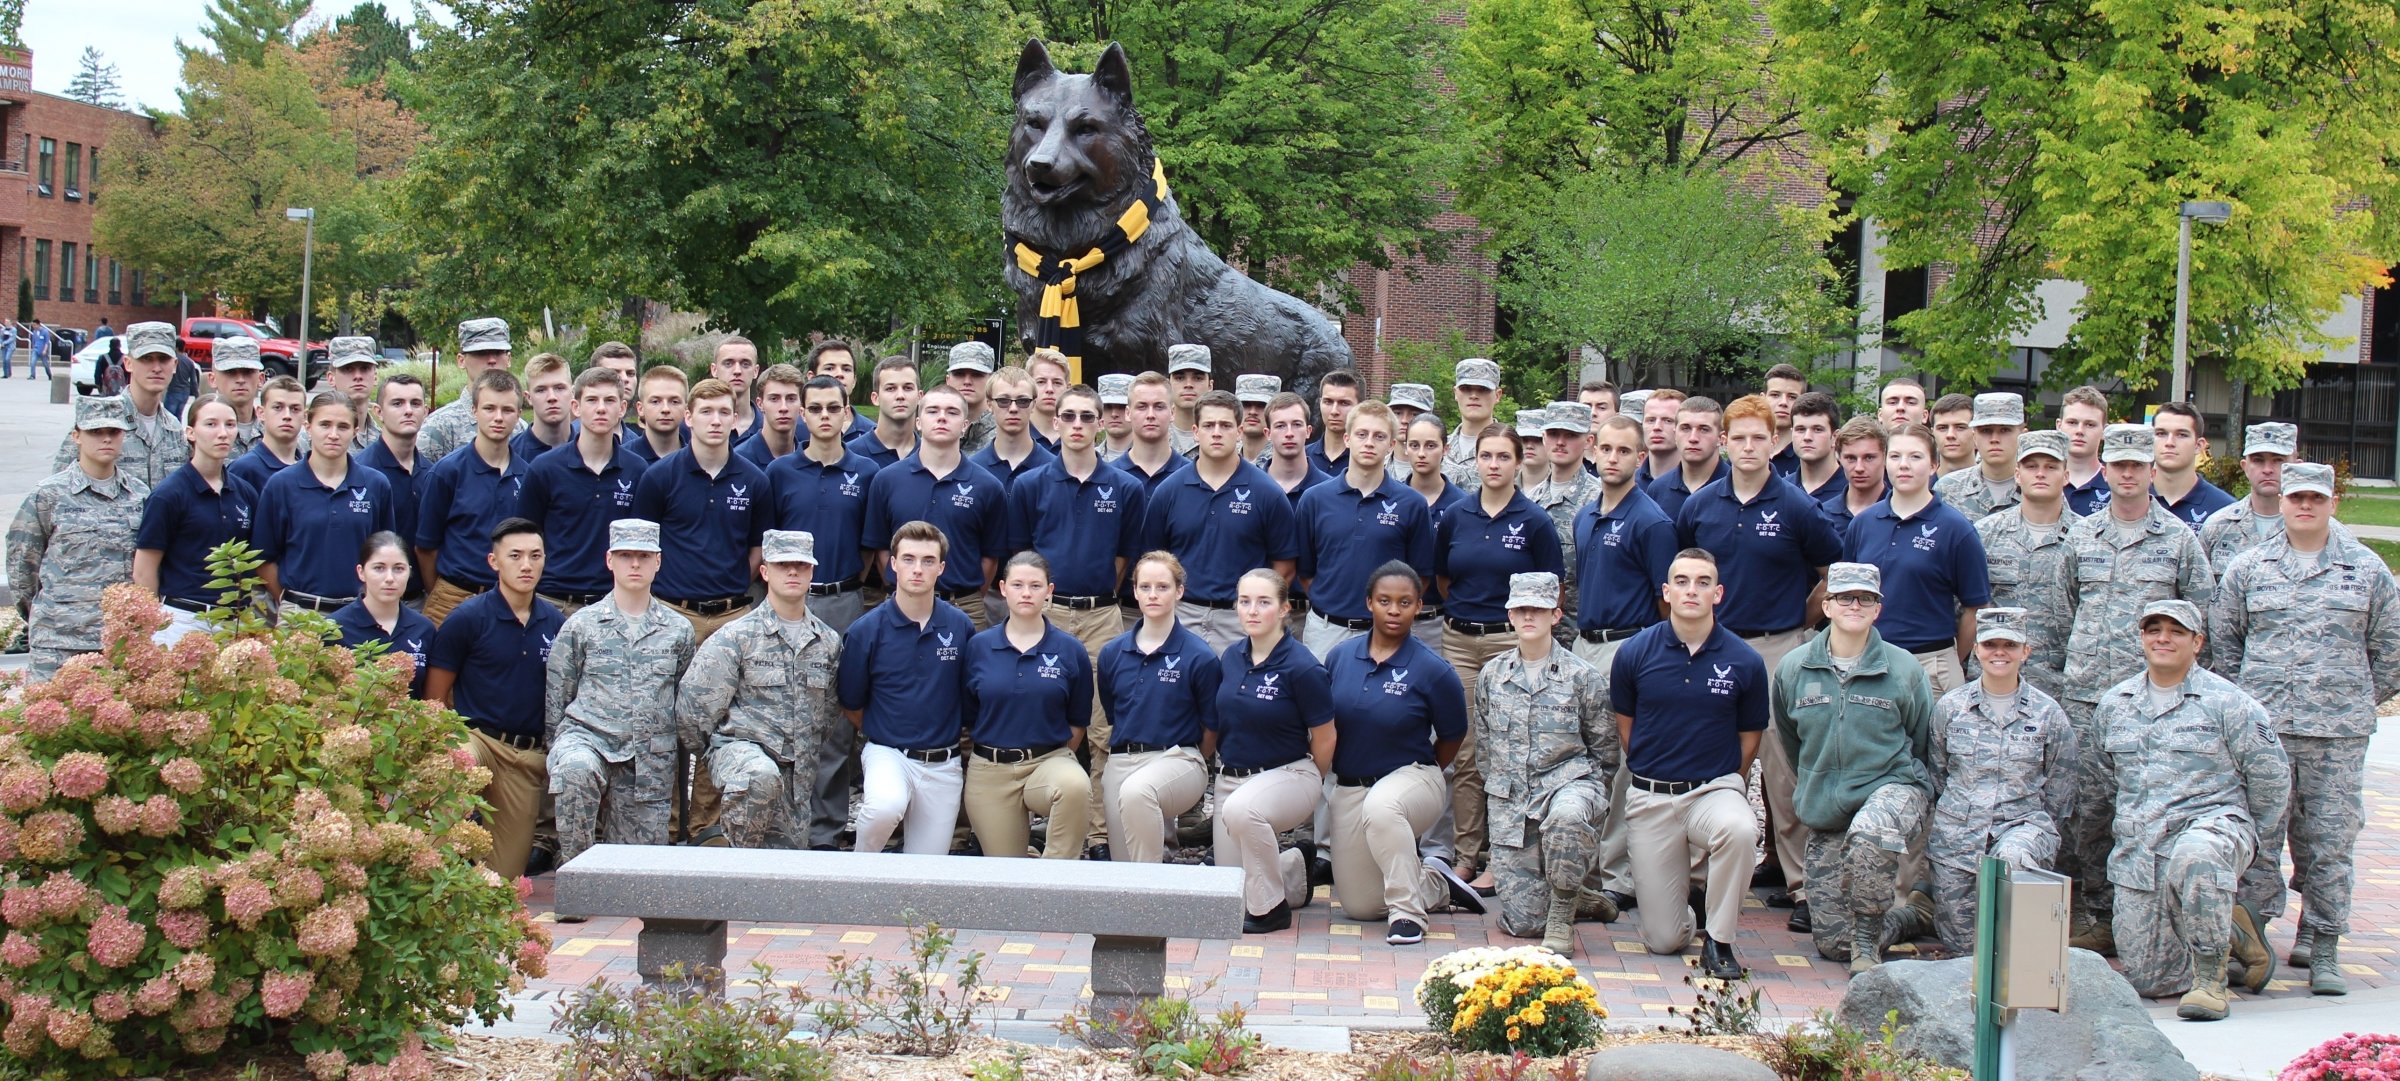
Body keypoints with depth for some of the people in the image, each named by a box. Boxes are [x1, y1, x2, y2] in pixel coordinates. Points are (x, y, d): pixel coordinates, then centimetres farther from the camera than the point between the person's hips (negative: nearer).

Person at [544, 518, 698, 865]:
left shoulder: (678, 630, 12)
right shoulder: (580, 626, 7)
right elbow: (555, 700, 10)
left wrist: (681, 771, 14)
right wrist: (557, 753, 3)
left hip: (652, 765, 2)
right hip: (588, 737, -2)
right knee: (577, 769, -39)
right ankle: (573, 865, -23)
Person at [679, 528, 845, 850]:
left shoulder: (829, 641, 12)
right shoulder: (736, 637, -3)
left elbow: (834, 718, 21)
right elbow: (693, 709, -4)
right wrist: (714, 756, 5)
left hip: (799, 774, 5)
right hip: (740, 747, -5)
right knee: (761, 775, -38)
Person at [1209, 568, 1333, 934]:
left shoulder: (1301, 667, -16)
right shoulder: (1231, 658, 1)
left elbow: (1324, 739, -7)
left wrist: (1306, 788, 4)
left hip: (1287, 773, -6)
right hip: (1231, 776, 6)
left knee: (1242, 808, -40)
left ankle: (1272, 908, -20)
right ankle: (1296, 867, 37)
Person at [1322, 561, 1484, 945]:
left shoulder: (1431, 671, -12)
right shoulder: (1340, 657, -2)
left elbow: (1452, 737, 2)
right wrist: (1327, 775, 12)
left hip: (1410, 777, -5)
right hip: (1349, 788, 5)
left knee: (1381, 806, -43)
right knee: (1358, 907, 7)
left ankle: (1408, 911, -27)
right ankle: (1434, 883, 36)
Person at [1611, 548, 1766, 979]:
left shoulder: (1744, 662, -6)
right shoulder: (1635, 653, -4)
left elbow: (1749, 737, 7)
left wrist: (1722, 790, 7)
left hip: (1715, 787, -1)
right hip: (1650, 796, 1)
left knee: (1739, 829, -39)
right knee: (1662, 940, -2)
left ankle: (1718, 940, -16)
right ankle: (1689, 897, 36)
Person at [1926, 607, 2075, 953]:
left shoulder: (2048, 713, 0)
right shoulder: (1949, 707, 3)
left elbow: (2059, 790, 6)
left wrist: (2041, 838, 2)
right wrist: (1951, 820, 8)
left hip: (2023, 823, -2)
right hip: (1956, 833, 2)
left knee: (2014, 857, -39)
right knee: (1960, 945, -4)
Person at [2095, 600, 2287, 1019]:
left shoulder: (2227, 702, -4)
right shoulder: (2113, 705, 12)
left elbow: (2272, 778, 0)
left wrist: (2240, 836, 6)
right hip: (2136, 855, 5)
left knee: (2193, 857, -44)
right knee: (2147, 980, 1)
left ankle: (2210, 979, -28)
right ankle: (2231, 935, 29)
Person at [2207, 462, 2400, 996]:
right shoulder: (2249, 567, 8)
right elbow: (2222, 640, 12)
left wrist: (2357, 702, 9)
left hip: (2339, 733, 0)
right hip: (2261, 730, 0)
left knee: (2330, 841, 2)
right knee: (2258, 837, -2)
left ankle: (2322, 949, 9)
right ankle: (2251, 940, 6)